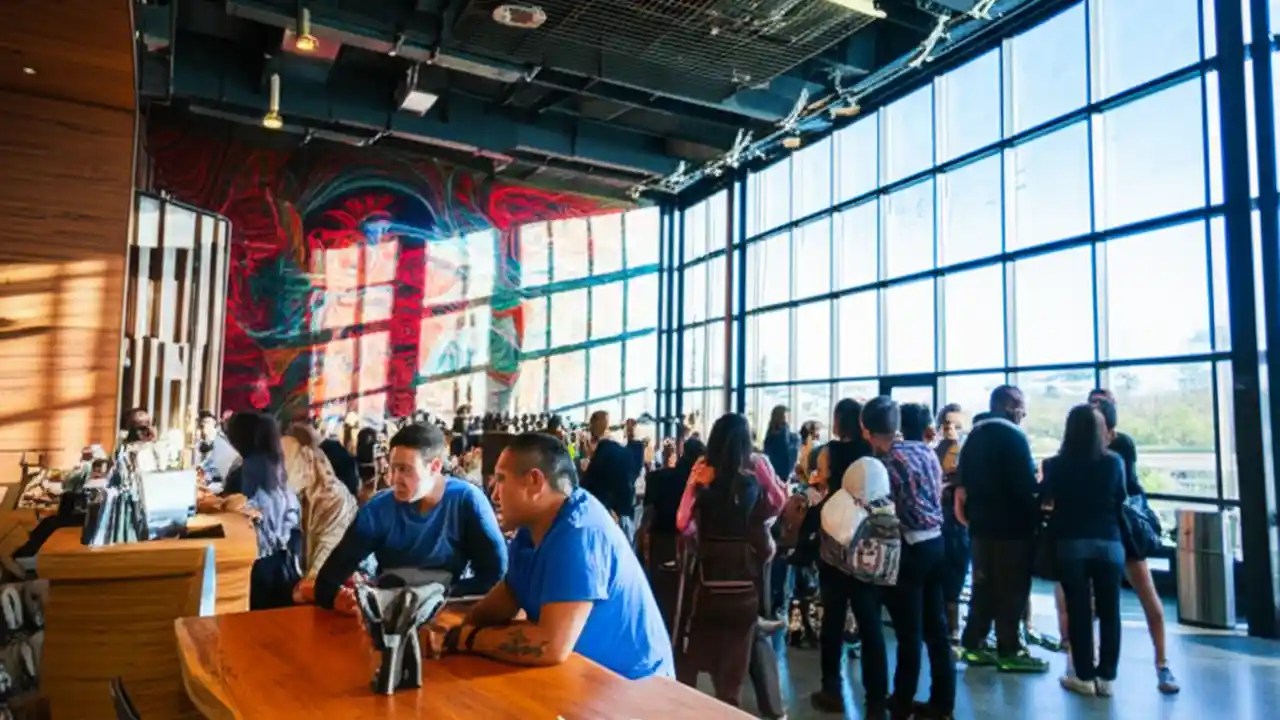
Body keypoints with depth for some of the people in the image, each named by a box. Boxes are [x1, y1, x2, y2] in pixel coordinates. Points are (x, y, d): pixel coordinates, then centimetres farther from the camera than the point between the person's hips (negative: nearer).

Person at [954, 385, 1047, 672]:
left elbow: (963, 482, 11)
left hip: (981, 523, 7)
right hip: (1012, 525, -7)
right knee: (1012, 589, 1)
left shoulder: (974, 436, 11)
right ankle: (1009, 652, 6)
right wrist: (1036, 516, -5)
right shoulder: (1014, 435, -12)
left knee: (983, 585, 13)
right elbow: (1026, 483, -16)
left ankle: (973, 645, 17)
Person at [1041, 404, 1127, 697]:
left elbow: (1046, 499, 9)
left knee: (1078, 611, 4)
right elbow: (1120, 500, 11)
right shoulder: (1114, 462, -3)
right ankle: (1106, 677, 14)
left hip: (1070, 543, -1)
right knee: (1109, 611, 9)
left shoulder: (1055, 465, -6)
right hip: (1109, 543, 1)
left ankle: (1085, 676, 9)